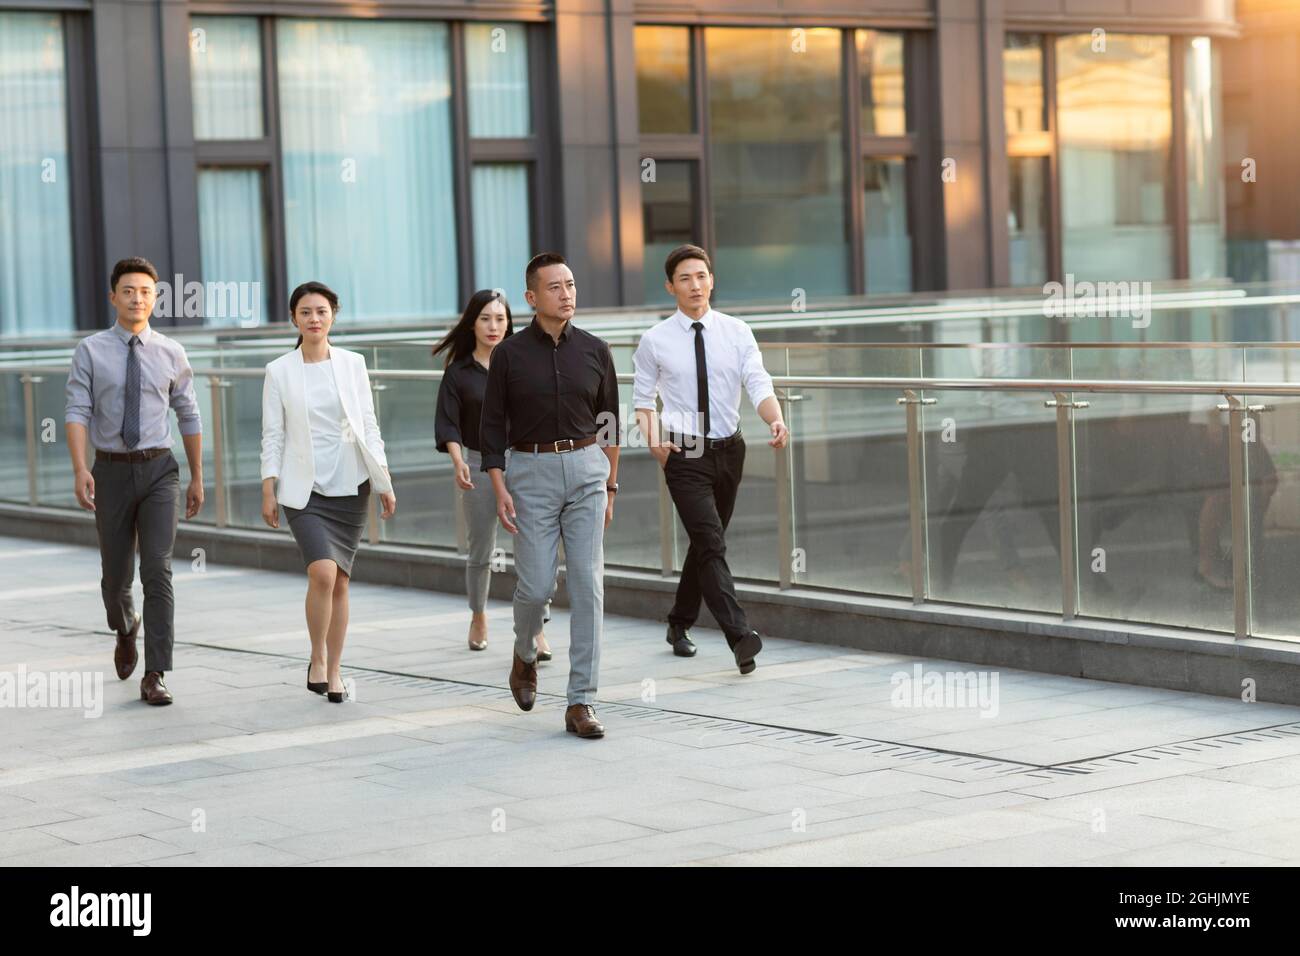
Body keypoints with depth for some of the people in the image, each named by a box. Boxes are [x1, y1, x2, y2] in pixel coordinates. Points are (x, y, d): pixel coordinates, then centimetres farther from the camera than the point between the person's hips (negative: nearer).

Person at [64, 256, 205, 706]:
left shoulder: (171, 354, 2)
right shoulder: (90, 351, -2)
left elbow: (189, 417, 10)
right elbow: (76, 414, -9)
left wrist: (197, 478, 11)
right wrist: (80, 471, -22)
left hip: (159, 471, 0)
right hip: (111, 471, 0)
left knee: (158, 572, -13)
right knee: (116, 575, 10)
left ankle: (154, 677, -11)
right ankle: (125, 630, 46)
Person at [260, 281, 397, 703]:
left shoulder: (353, 364, 5)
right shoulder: (279, 372, 0)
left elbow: (369, 426, 8)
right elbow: (272, 435, 2)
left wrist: (384, 483, 4)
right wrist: (268, 492, -4)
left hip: (350, 487, 2)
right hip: (304, 489, -2)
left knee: (340, 581, 5)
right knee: (323, 572, -21)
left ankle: (334, 670, 17)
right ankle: (318, 657, -2)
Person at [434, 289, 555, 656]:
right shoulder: (459, 372, 1)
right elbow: (448, 424, -6)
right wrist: (458, 462, -22)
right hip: (480, 465, 0)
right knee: (481, 551, 12)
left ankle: (537, 629, -12)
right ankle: (478, 616, 37)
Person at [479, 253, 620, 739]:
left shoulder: (594, 351, 5)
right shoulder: (510, 354, -1)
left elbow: (609, 424, 11)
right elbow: (492, 426, 1)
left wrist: (610, 487, 10)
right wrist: (500, 490, -7)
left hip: (586, 471, 2)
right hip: (531, 473, -2)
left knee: (587, 585, -4)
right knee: (535, 584, -3)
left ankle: (581, 702, -2)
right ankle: (525, 655, 31)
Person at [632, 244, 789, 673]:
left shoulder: (736, 332, 0)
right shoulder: (655, 341, -3)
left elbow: (758, 384, -10)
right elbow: (642, 398, 4)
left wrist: (776, 420, -29)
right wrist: (653, 437, -15)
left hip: (729, 449, 4)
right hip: (685, 454, -4)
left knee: (705, 543, 17)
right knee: (711, 545, -16)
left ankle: (680, 624, 36)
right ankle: (740, 637, -26)